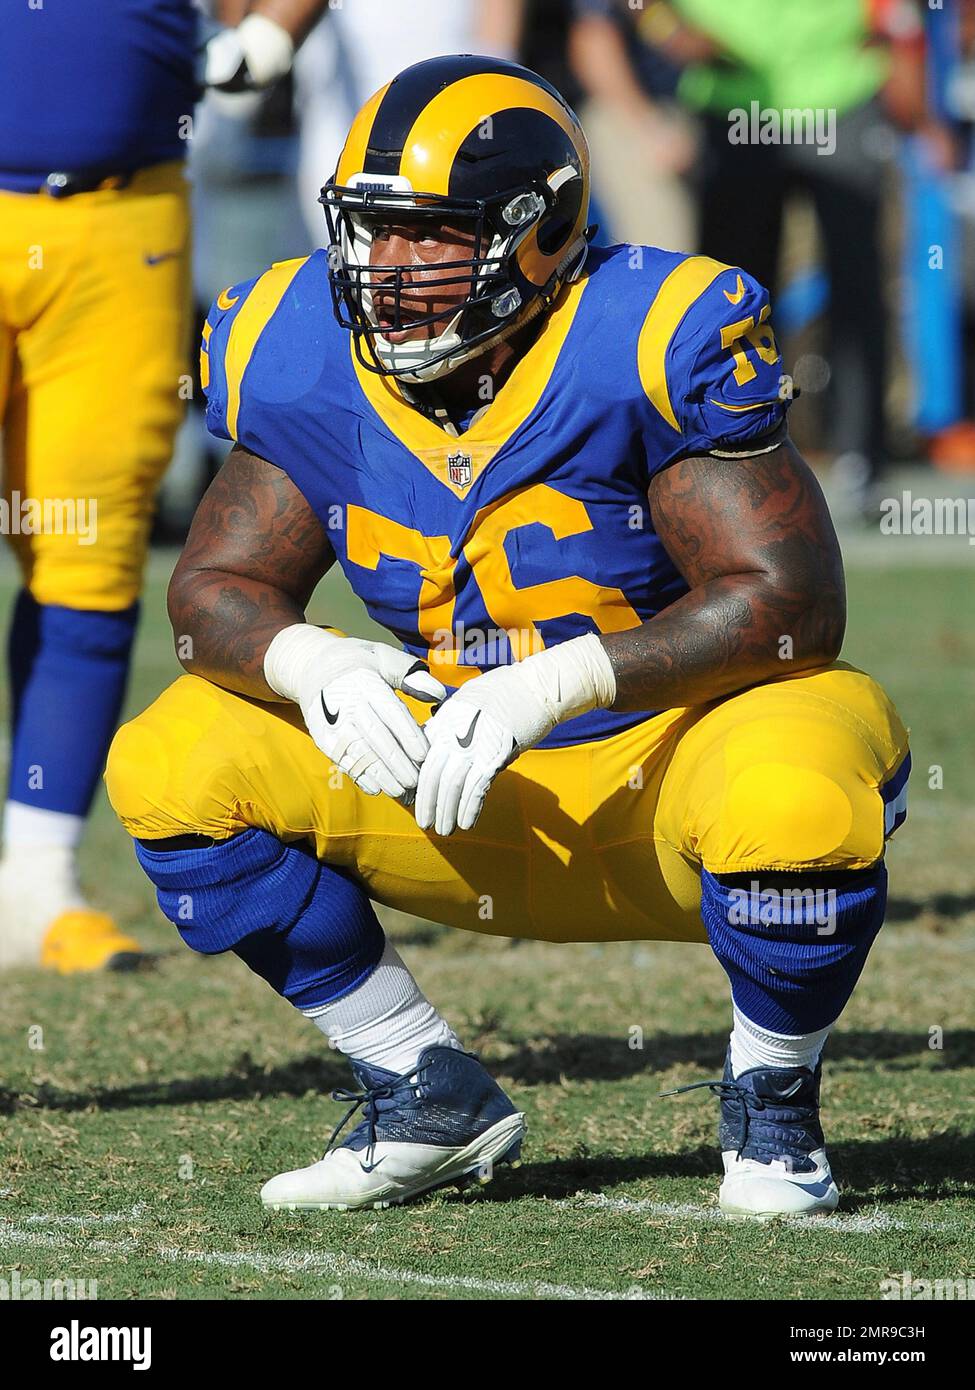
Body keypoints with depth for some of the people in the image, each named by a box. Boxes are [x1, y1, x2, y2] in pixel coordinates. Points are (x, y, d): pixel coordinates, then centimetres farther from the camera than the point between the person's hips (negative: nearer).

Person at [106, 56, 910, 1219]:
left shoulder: (652, 346, -22)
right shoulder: (306, 366, -6)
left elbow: (787, 603, -25)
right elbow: (214, 590, -1)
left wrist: (557, 683, -36)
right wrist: (310, 663, -26)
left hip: (675, 764, -5)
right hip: (476, 799, 5)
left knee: (794, 800, -39)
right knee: (174, 768, -11)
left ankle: (772, 1103, -5)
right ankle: (431, 1097, 4)